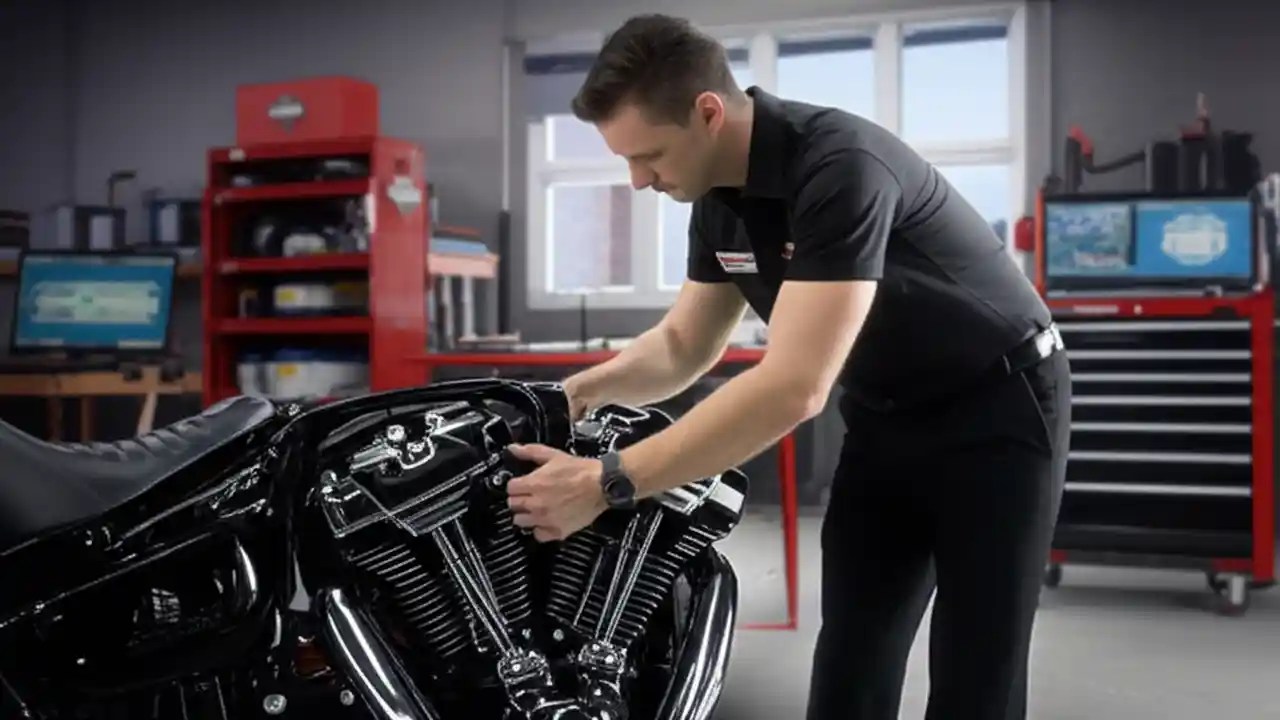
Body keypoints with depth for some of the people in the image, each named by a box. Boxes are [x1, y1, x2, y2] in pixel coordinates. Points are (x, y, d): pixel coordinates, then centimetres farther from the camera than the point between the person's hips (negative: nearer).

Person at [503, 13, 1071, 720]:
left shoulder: (840, 168, -33)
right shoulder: (718, 198, -5)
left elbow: (794, 387, -39)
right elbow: (683, 345, 6)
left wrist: (606, 482, -38)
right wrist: (582, 388, -15)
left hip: (995, 410, -7)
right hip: (883, 418, 8)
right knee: (848, 663, 6)